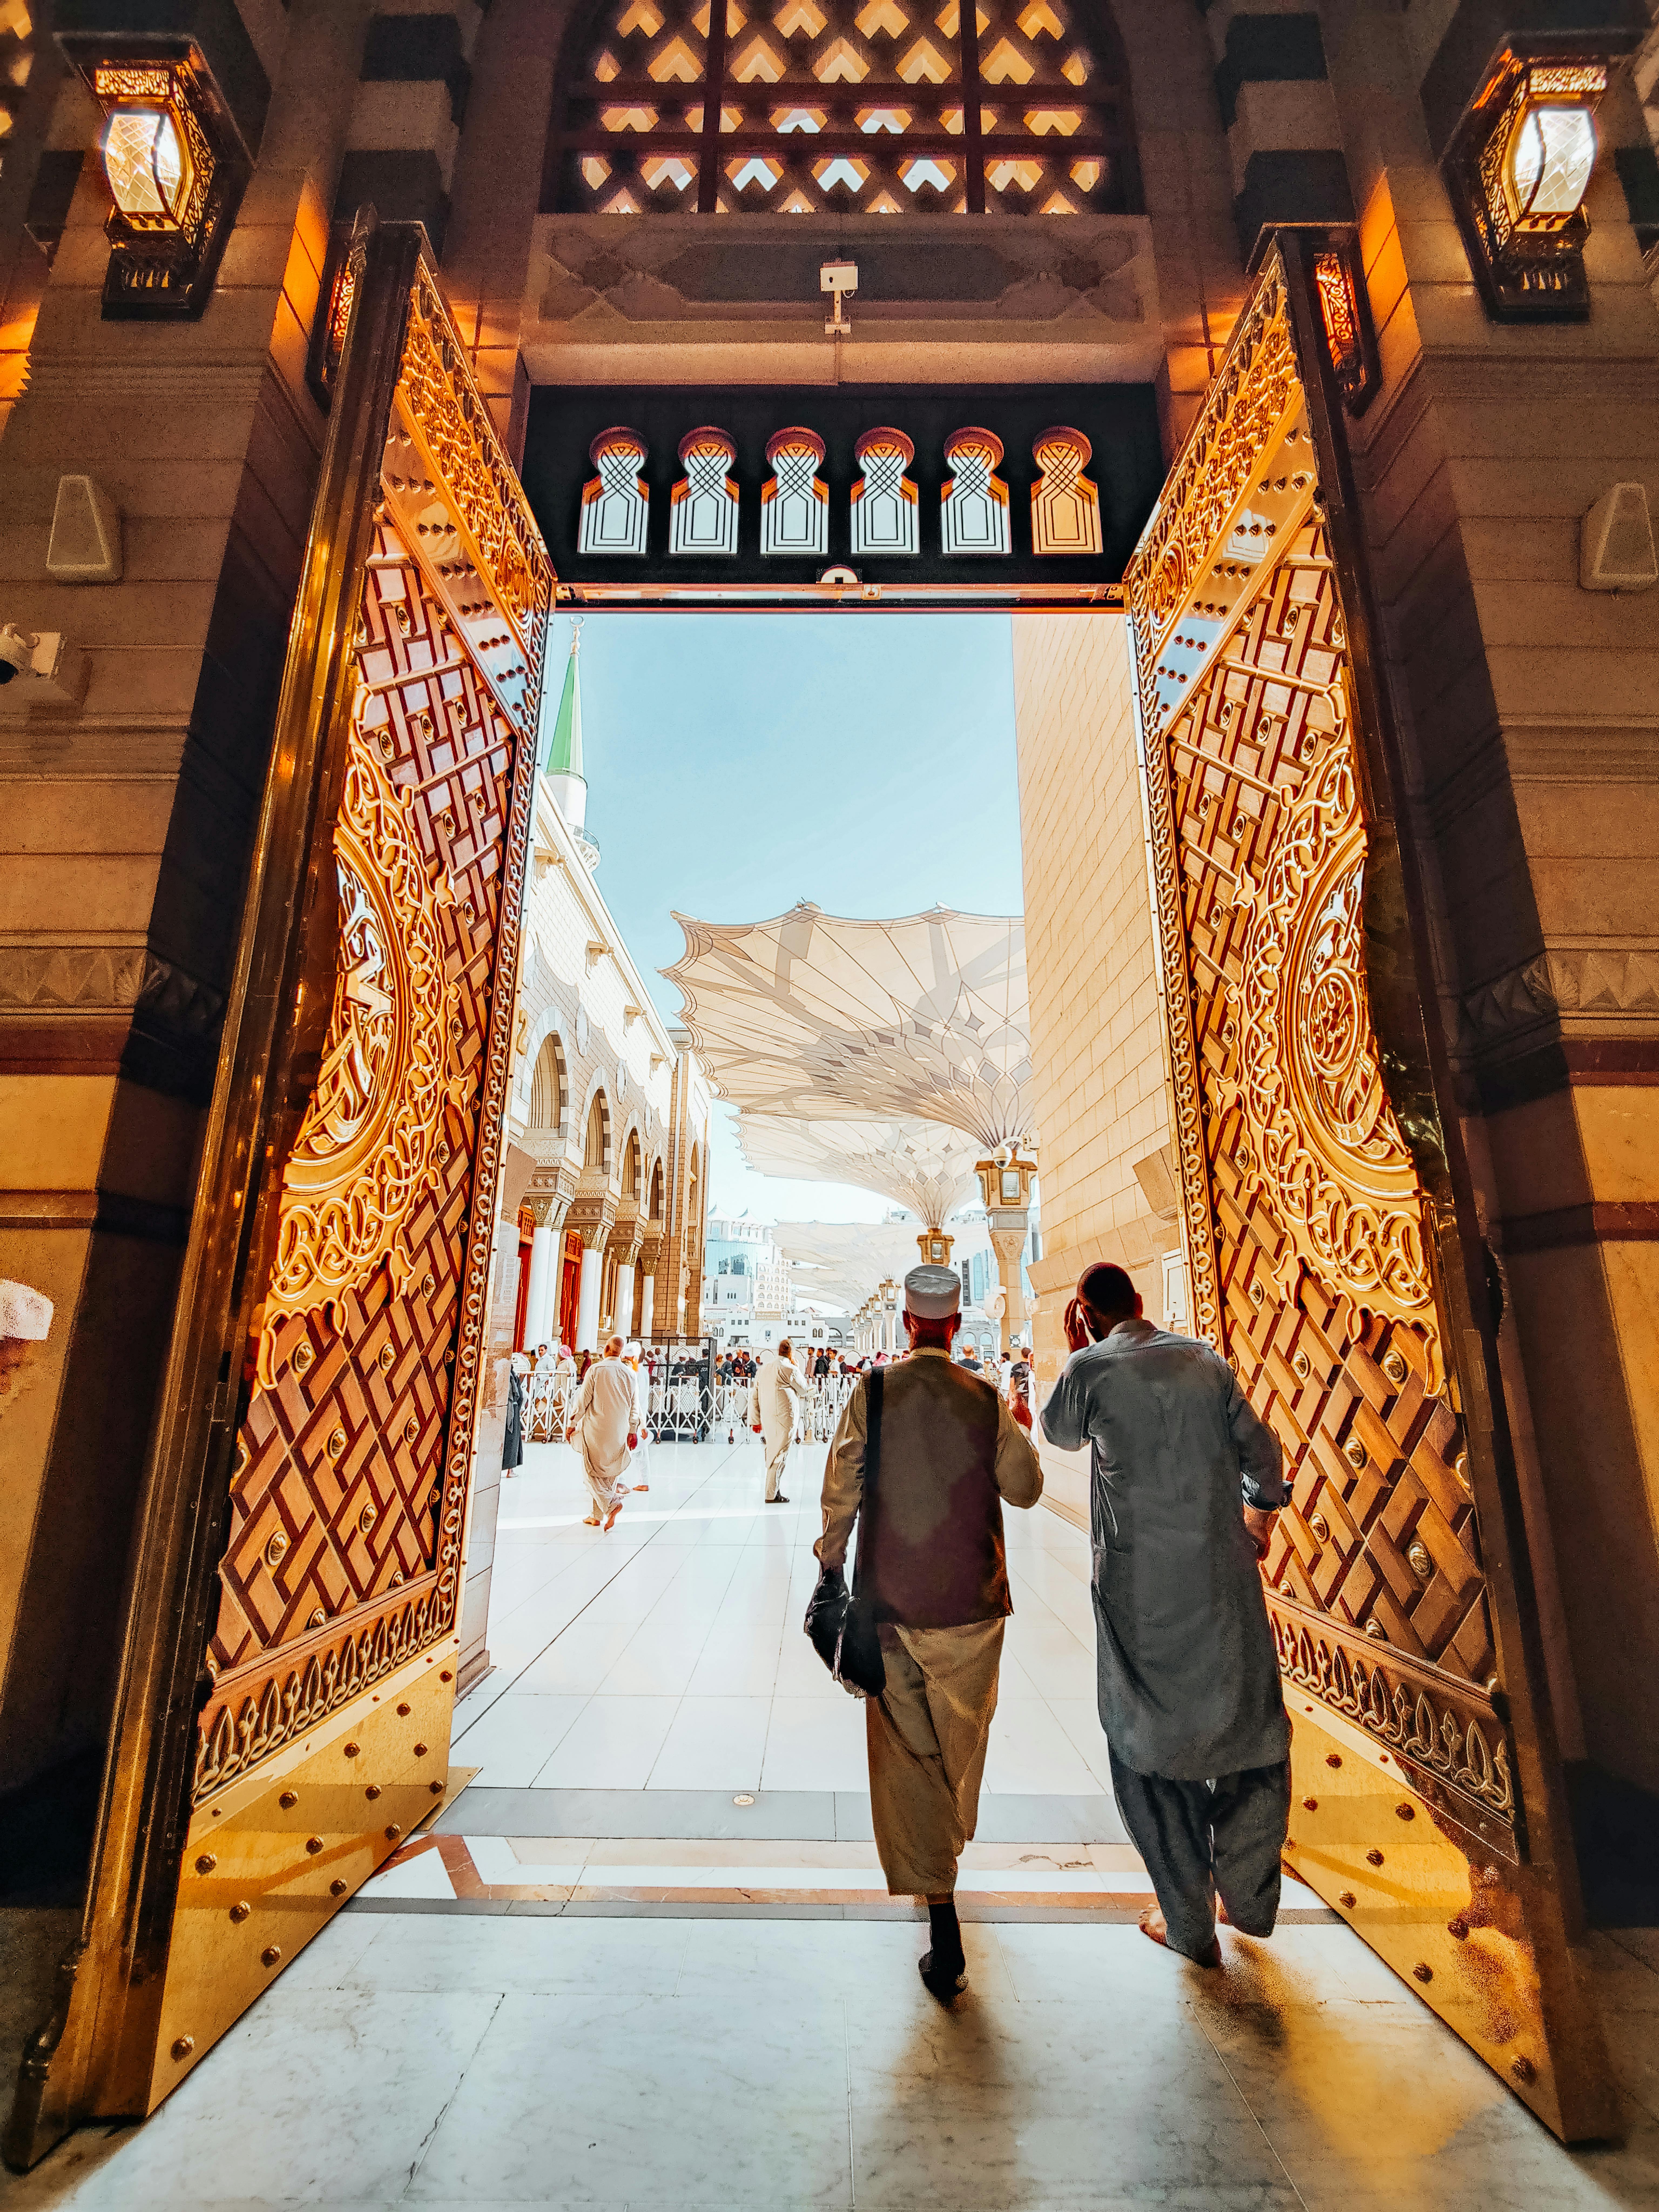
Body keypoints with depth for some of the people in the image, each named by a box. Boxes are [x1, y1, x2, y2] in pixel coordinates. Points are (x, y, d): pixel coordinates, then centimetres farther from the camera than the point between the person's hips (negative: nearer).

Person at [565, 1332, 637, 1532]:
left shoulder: (596, 1370, -10)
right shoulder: (629, 1374, 3)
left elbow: (583, 1400, -8)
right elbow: (633, 1405, 8)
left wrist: (572, 1424, 3)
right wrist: (632, 1431, 18)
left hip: (596, 1429, -4)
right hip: (619, 1431, 4)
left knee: (592, 1470, 5)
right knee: (610, 1472, 13)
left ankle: (611, 1504, -13)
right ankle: (598, 1515, 18)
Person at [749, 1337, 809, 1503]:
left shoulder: (763, 1370, 11)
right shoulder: (790, 1369, -9)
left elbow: (754, 1396, 11)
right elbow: (803, 1390, 4)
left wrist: (755, 1421, 15)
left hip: (767, 1419, 7)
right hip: (784, 1418, -7)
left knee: (773, 1455, 17)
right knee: (780, 1456, 0)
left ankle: (775, 1491, 25)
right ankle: (772, 1495, 3)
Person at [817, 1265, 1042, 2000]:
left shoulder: (871, 1394, -12)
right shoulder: (988, 1402, -9)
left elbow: (840, 1490, -9)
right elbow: (1025, 1490, 0)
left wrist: (831, 1560, 5)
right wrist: (1023, 1436, 18)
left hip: (890, 1601, -1)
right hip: (972, 1604, 2)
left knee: (905, 1754, 12)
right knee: (963, 1741, 25)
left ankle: (944, 1926, 13)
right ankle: (947, 1849, 49)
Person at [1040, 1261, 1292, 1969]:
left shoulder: (1091, 1368, -9)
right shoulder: (1206, 1360, 2)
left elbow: (1060, 1433, 10)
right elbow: (1261, 1450, 10)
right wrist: (1260, 1511, 28)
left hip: (1141, 1586, -4)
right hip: (1224, 1574, 4)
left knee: (1153, 1748, 15)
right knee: (1253, 1734, 23)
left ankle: (1189, 1926, 28)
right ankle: (1249, 1898, 40)